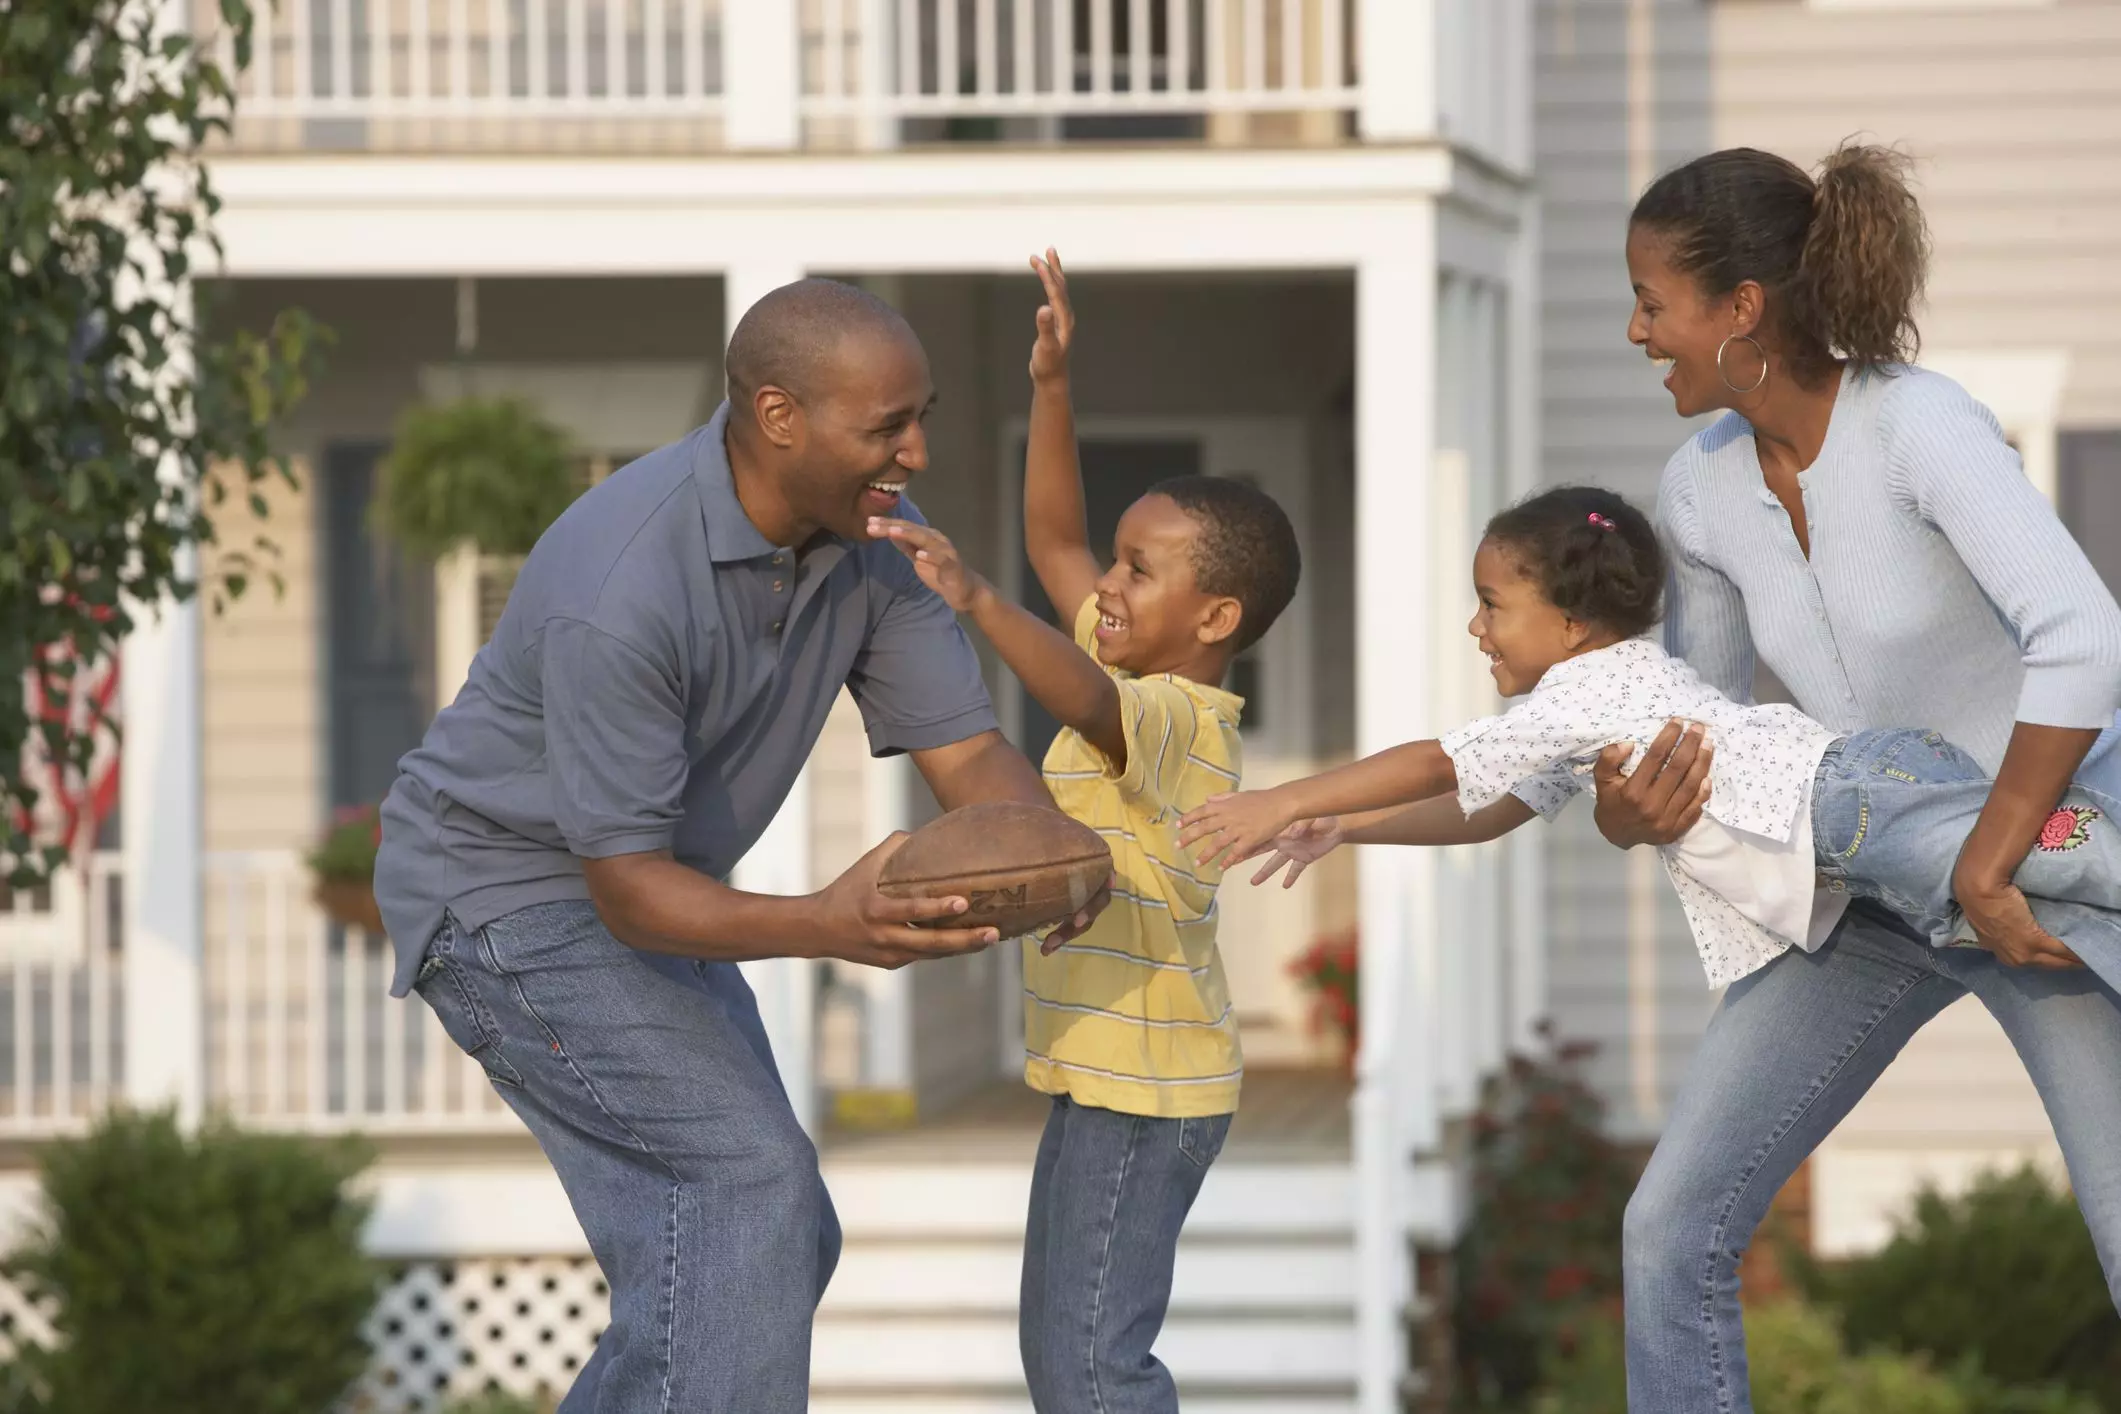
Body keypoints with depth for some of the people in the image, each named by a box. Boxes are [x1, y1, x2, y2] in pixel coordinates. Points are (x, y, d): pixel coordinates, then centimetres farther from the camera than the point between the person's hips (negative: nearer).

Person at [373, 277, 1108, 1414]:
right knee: (746, 1177, -20)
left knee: (778, 1245, 6)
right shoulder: (620, 589, -34)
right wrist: (828, 927, -48)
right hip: (504, 888, -8)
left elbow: (968, 755, -11)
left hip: (641, 885, 9)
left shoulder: (877, 541, -11)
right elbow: (628, 892, -31)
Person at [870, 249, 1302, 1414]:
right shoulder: (1146, 683, 9)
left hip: (1141, 1092, -11)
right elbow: (1051, 541, 15)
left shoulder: (1176, 717, -19)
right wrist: (1051, 388, 6)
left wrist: (972, 601, -55)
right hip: (1109, 1071, 11)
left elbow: (1083, 699, -42)